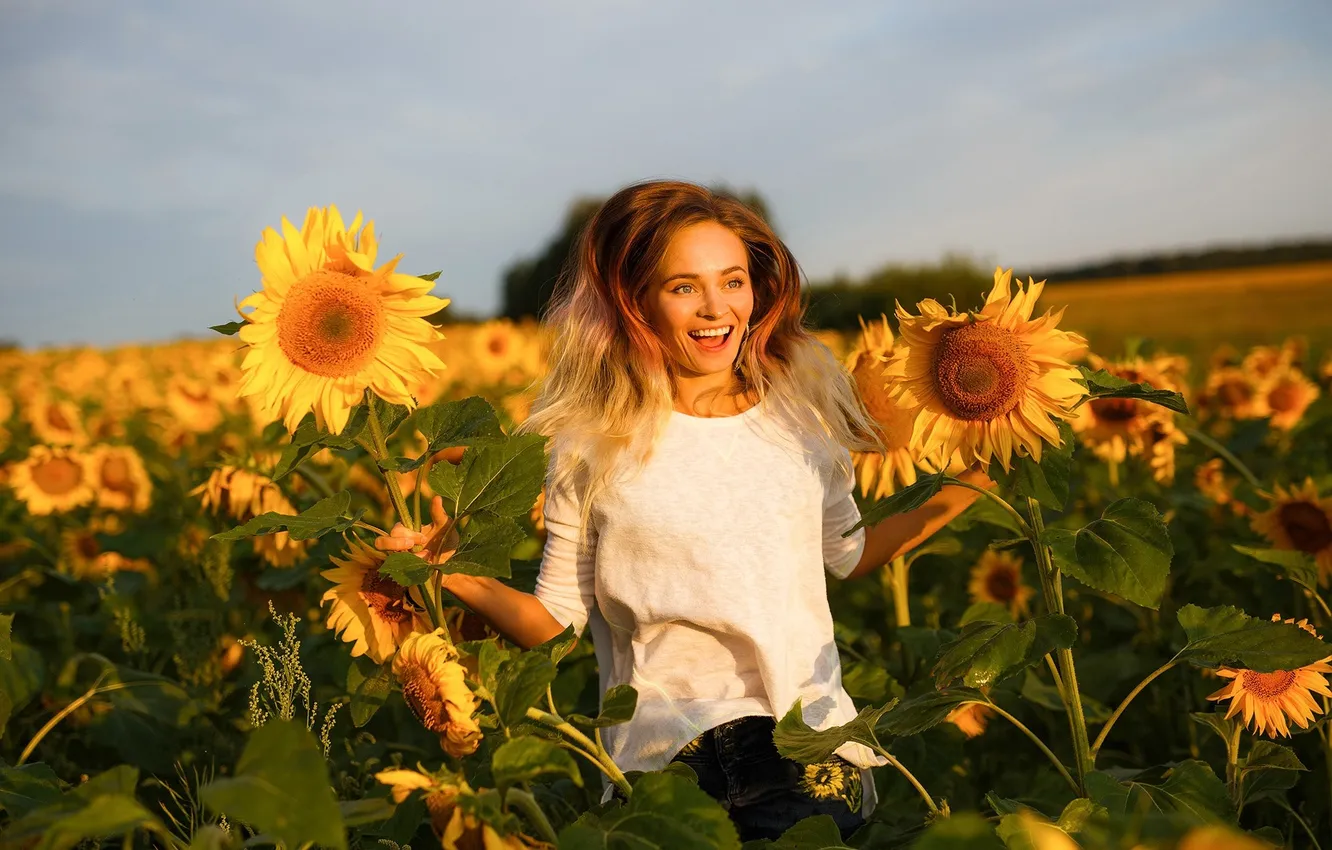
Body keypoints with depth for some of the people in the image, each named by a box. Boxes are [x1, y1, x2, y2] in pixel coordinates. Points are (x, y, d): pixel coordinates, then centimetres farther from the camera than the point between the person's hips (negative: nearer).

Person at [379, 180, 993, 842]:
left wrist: (953, 498, 11)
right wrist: (454, 576, -13)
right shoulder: (592, 447, -1)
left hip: (807, 735, 2)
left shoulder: (802, 414, 6)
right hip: (662, 756, -1)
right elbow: (552, 620, 2)